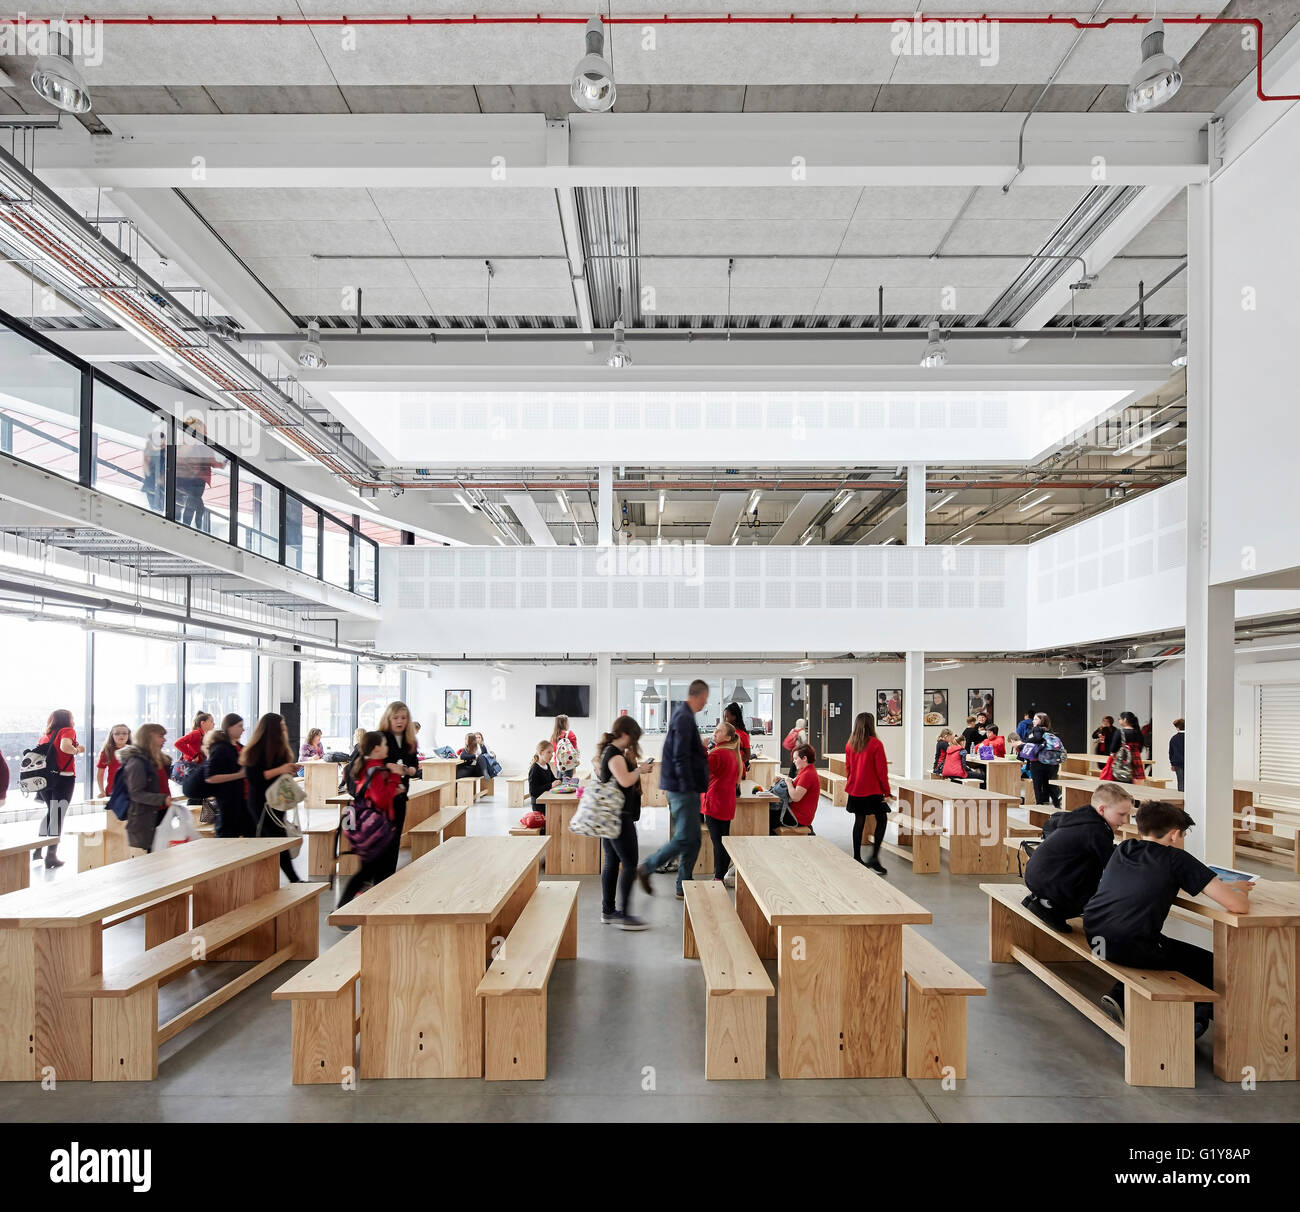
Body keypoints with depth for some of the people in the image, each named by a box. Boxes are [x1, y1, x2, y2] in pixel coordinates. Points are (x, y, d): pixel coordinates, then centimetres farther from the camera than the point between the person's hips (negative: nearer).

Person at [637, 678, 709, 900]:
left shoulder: (682, 714, 15)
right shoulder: (684, 717, -16)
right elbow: (680, 757, -22)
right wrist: (688, 788, -21)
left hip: (684, 789, 10)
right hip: (683, 789, -10)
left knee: (692, 840, 11)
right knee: (684, 838, -5)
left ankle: (684, 888, 16)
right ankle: (646, 868, 6)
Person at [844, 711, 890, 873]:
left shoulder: (850, 744, 2)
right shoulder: (875, 744, -14)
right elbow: (881, 770, -11)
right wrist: (886, 791, -4)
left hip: (855, 791, 5)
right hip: (872, 790, -5)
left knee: (859, 821, 13)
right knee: (882, 820, 5)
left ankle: (857, 857, 15)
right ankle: (874, 857, -5)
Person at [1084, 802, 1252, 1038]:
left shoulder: (1123, 849, 14)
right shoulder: (1176, 859, -3)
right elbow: (1239, 906, -7)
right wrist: (1235, 890, 18)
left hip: (1094, 936, 7)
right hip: (1129, 946, -7)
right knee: (1214, 966, 12)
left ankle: (1120, 996, 25)